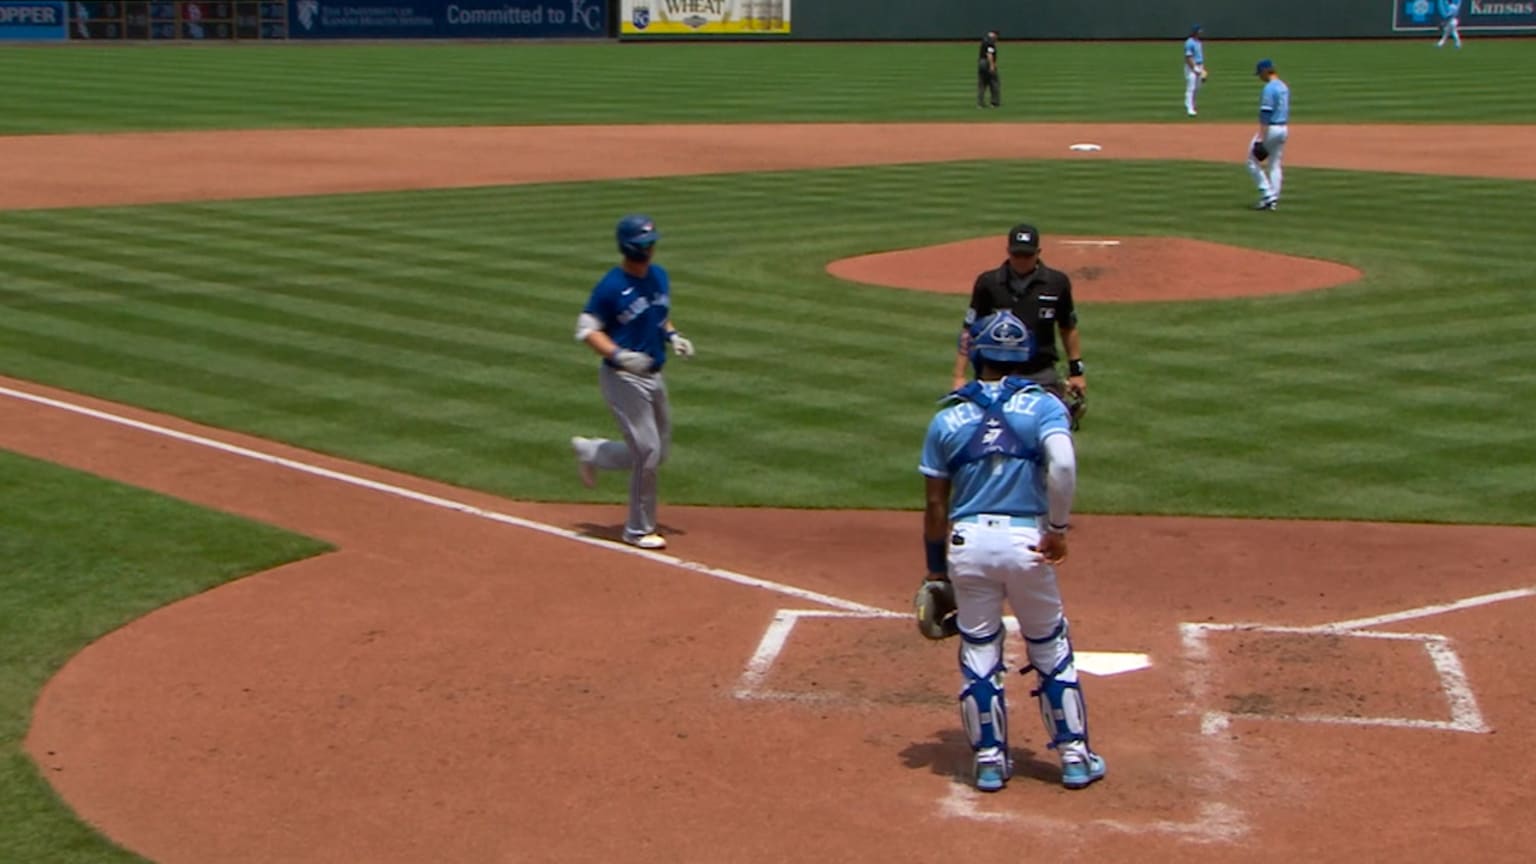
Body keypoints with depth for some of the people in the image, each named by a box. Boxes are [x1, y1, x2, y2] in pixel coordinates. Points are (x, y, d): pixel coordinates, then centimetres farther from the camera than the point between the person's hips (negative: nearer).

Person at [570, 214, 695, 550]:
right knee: (647, 452, -6)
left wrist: (672, 335, 2)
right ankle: (639, 529, 9)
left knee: (656, 452, 14)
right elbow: (587, 330, -13)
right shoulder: (611, 286, -16)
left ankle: (589, 451, 34)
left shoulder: (659, 276, 6)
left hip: (653, 376, 8)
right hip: (624, 379, -8)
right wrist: (619, 355, -26)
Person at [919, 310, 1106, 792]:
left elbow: (935, 505, 6)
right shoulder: (1043, 405, 1)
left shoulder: (947, 419, 6)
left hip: (968, 543, 1)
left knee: (979, 654, 11)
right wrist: (1058, 528, -9)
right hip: (1027, 541, -1)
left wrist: (936, 568, 15)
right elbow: (1062, 464, -19)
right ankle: (1075, 757, 18)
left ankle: (989, 761, 15)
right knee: (1051, 650, 13)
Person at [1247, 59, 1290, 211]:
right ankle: (1273, 201, 10)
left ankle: (1267, 195, -4)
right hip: (1283, 129, 9)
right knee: (1275, 165, 11)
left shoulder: (1269, 88, -17)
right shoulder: (1284, 87, 13)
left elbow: (1266, 114, -22)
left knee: (1253, 160, 2)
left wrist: (1261, 138, -24)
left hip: (1271, 128, -9)